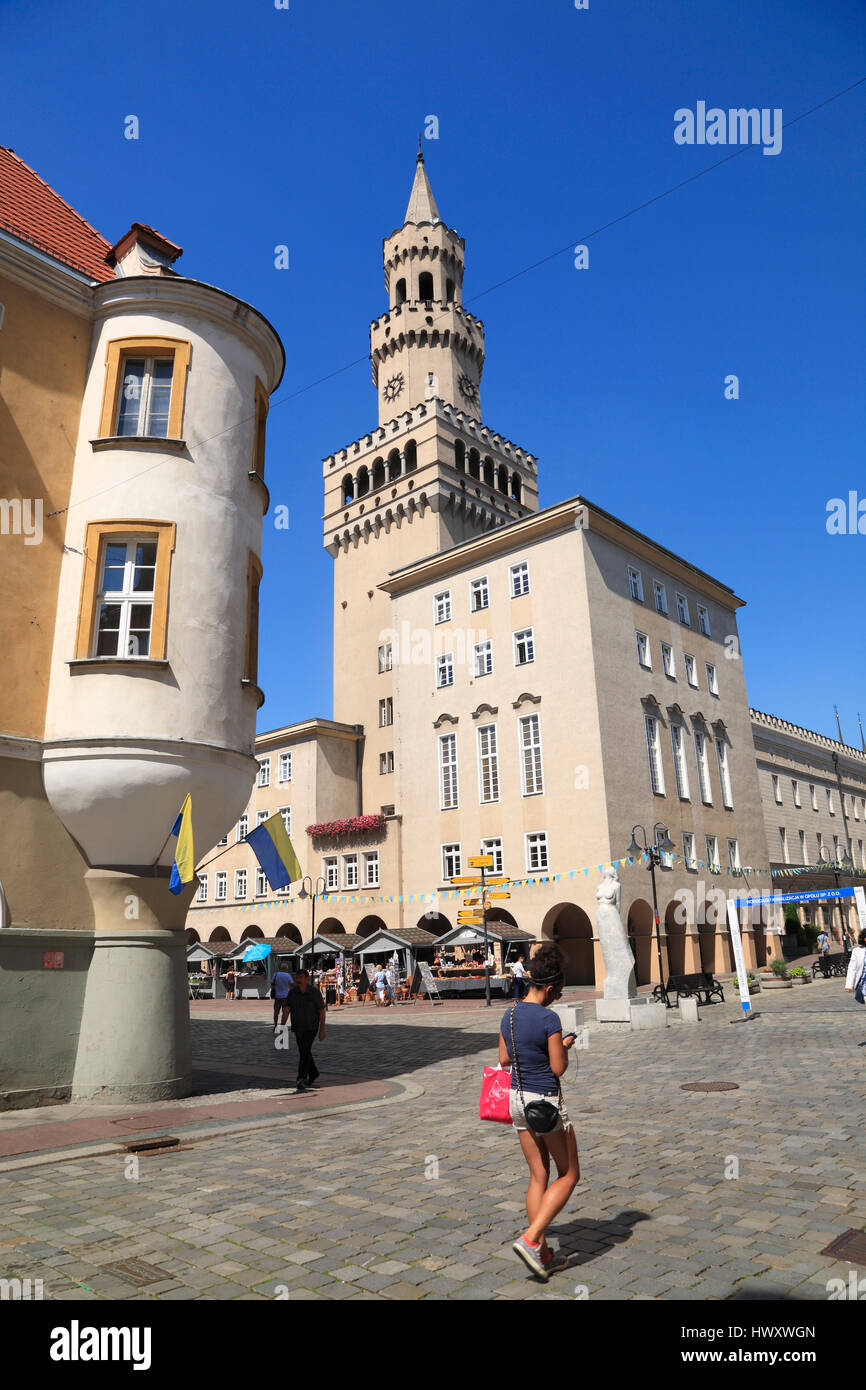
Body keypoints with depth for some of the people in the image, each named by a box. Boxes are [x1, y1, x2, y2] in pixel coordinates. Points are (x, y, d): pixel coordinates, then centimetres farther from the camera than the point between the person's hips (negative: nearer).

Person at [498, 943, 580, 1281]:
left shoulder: (509, 1015, 2)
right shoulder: (549, 1018, -21)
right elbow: (558, 1068, -16)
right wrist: (564, 1046, 2)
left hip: (518, 1099, 7)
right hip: (547, 1102, -7)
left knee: (538, 1176, 16)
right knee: (569, 1175, 11)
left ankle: (543, 1255, 21)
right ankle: (530, 1239, 0)